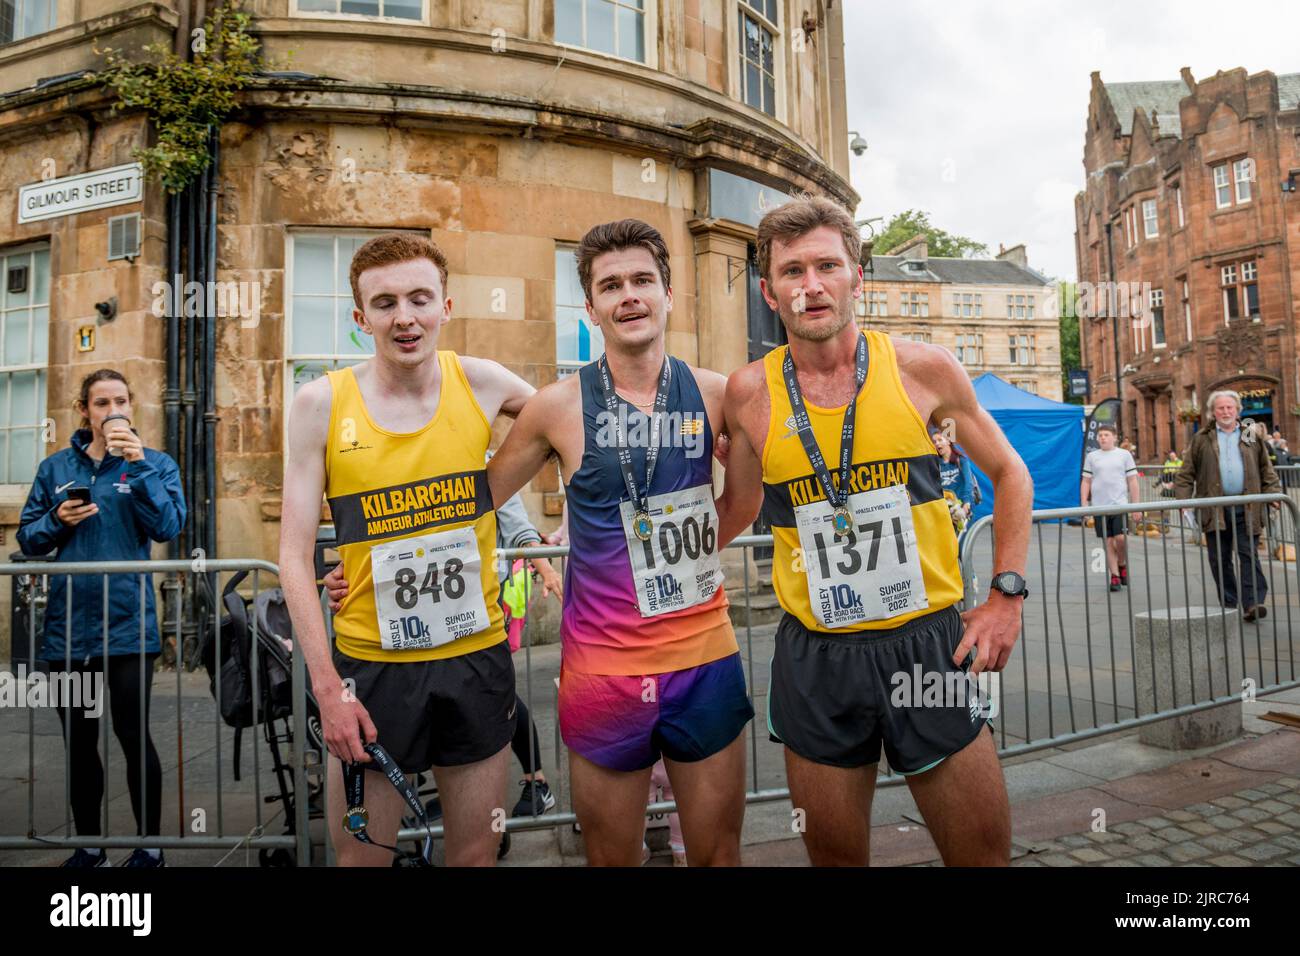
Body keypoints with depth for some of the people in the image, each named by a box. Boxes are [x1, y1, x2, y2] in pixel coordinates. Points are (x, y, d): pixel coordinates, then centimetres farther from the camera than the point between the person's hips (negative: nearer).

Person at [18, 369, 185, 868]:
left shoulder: (154, 463, 1)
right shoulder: (56, 467, 9)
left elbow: (168, 527, -13)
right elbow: (28, 537, 12)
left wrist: (139, 465, -19)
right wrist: (57, 520, -9)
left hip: (128, 624, -4)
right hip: (68, 625, 4)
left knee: (133, 736, 1)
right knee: (78, 741, 14)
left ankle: (149, 846, 16)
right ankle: (88, 844, 30)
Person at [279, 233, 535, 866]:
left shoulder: (480, 383, -3)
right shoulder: (322, 403, -6)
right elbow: (295, 555, -6)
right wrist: (328, 687, -10)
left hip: (478, 659, 2)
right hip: (371, 667, -1)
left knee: (476, 856, 17)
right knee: (359, 857, 14)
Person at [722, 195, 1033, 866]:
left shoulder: (922, 369, -4)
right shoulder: (750, 393, -3)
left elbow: (1009, 474, 8)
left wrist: (1006, 596, 1)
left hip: (931, 642, 0)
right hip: (815, 657, 1)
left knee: (984, 851, 13)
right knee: (835, 854, 16)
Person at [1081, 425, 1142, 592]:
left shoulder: (1124, 455, 6)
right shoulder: (1092, 456, 9)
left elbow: (1132, 481, 5)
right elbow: (1085, 482, 10)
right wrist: (1083, 505, 1)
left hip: (1120, 503, -1)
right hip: (1099, 506, 1)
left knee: (1120, 538, -12)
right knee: (1108, 542, 2)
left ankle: (1122, 564, 16)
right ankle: (1115, 576, 9)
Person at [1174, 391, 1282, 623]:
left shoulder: (1251, 437, 12)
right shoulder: (1201, 439, 7)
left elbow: (1266, 470, 14)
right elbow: (1186, 473, 5)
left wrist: (1273, 494, 1)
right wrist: (1183, 499, -7)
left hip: (1246, 508, 0)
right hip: (1215, 510, 0)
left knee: (1249, 555, -4)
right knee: (1219, 559, 5)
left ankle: (1251, 603, -7)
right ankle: (1229, 604, 14)